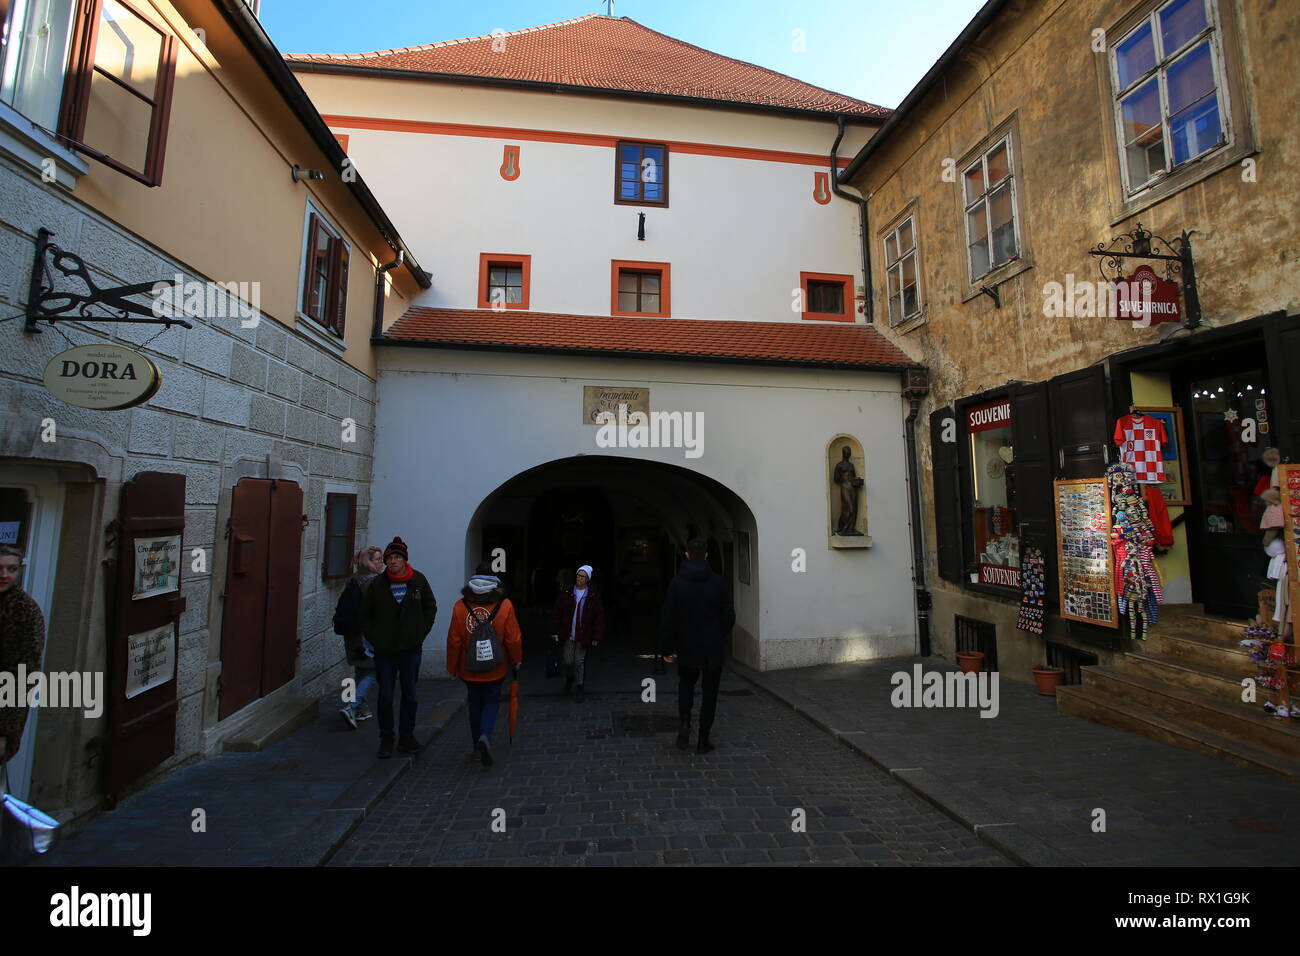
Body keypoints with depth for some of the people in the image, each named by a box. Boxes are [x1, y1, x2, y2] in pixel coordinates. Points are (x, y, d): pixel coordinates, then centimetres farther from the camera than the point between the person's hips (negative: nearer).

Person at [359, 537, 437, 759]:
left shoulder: (418, 580, -1)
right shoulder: (377, 584, -3)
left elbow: (431, 608, 10)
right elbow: (365, 614, 8)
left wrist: (421, 633, 2)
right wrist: (374, 639, -1)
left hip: (411, 649, 1)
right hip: (384, 650, -1)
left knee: (409, 696, 9)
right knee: (385, 696, 5)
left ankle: (407, 737, 24)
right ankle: (386, 739, 22)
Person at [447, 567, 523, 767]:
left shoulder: (460, 606, -9)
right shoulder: (504, 605, -13)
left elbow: (454, 641, -4)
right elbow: (514, 638, -8)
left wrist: (453, 668, 8)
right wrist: (517, 660, 8)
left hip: (469, 669, 2)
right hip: (495, 668, -1)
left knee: (475, 704, 18)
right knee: (491, 701, 15)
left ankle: (478, 748, 25)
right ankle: (485, 735, -9)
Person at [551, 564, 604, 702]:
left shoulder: (594, 595, -5)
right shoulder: (566, 593, 0)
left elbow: (599, 617, -3)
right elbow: (556, 612, 5)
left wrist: (596, 637, -6)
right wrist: (555, 631, 2)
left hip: (584, 636, -1)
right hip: (569, 634, 2)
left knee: (580, 661, 4)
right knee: (568, 661, 2)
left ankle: (580, 688, 21)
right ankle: (569, 678, 35)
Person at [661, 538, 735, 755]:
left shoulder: (677, 583, -9)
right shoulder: (717, 582, -6)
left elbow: (667, 619, -8)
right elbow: (729, 617, -2)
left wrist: (669, 645, 4)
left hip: (687, 647, 0)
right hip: (713, 648, 0)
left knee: (686, 684, 22)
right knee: (710, 692, 12)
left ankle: (684, 722, 1)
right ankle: (703, 740, 15)